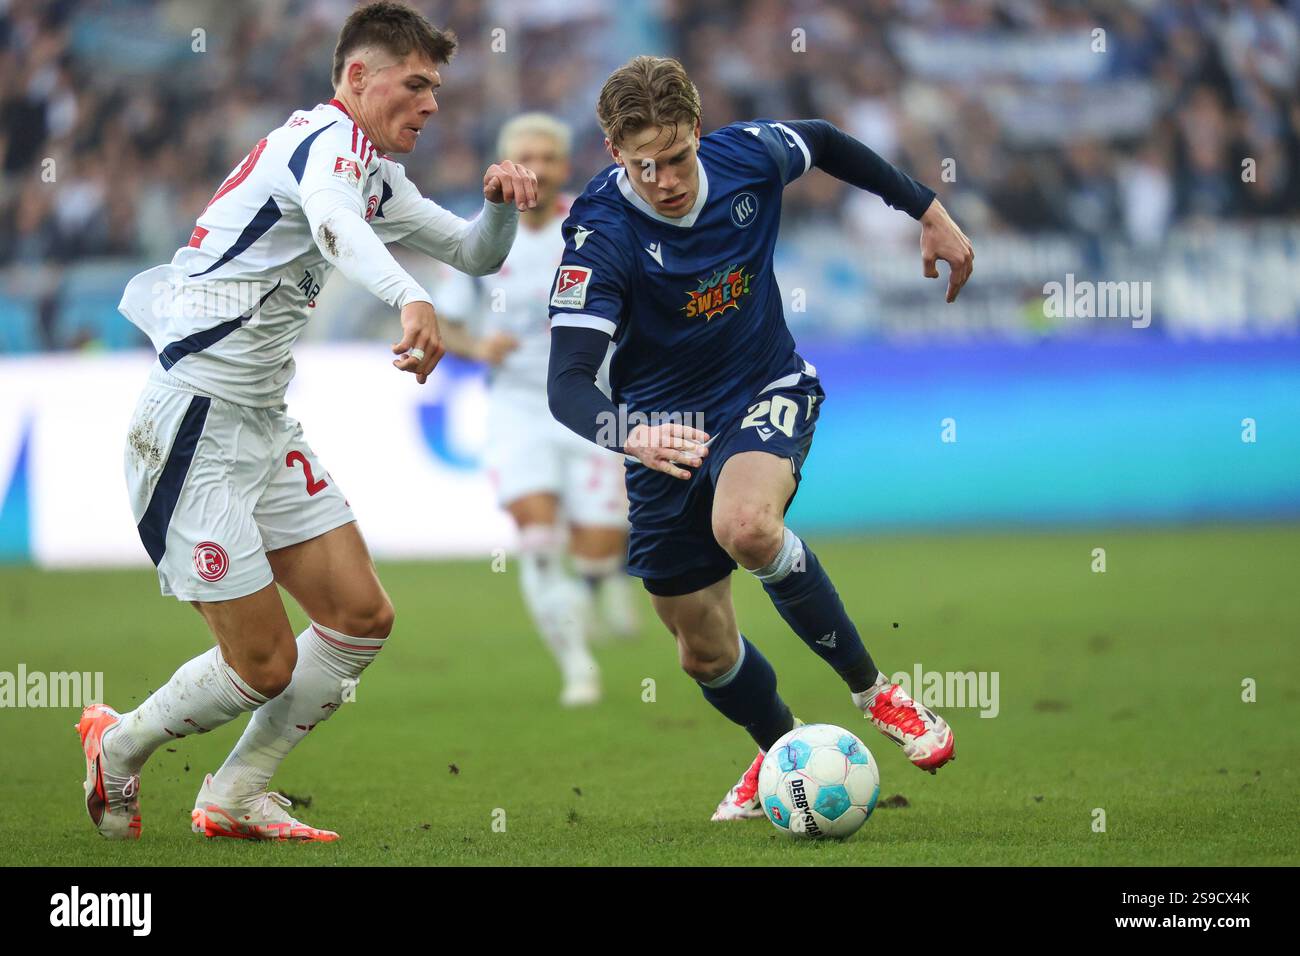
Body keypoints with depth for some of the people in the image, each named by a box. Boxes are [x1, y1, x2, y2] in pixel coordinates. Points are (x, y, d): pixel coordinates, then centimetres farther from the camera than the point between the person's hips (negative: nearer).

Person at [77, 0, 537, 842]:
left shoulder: (376, 176, 14)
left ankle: (234, 798, 17)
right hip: (195, 425, -10)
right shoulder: (327, 139, -16)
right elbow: (330, 220, -40)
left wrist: (502, 202, -1)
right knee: (266, 664, -5)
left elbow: (476, 253, 23)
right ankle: (117, 749, 21)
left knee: (363, 617, 5)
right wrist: (410, 298, -58)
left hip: (263, 425, 10)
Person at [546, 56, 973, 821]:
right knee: (704, 649, 8)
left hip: (769, 392, 0)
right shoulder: (600, 232, -26)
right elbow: (568, 380, -34)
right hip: (667, 429, 0)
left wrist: (929, 212, 12)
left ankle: (871, 687, -16)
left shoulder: (748, 155, -16)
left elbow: (825, 142, 10)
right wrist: (632, 435, -55)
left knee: (744, 526, -35)